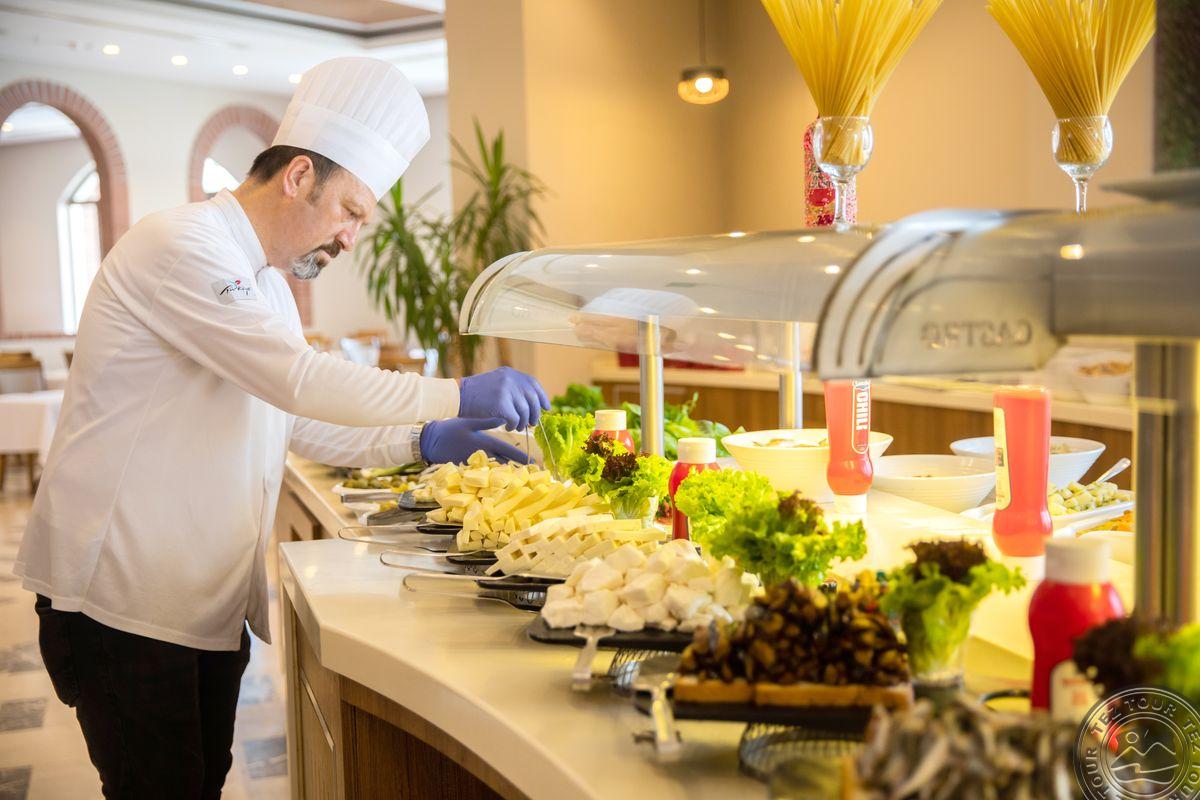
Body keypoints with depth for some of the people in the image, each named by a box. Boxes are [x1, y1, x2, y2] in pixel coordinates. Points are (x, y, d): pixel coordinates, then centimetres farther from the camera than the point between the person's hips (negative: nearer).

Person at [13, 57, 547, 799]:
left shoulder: (267, 285, 15)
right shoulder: (178, 245, -16)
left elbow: (298, 424, 17)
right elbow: (300, 379, -25)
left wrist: (425, 441, 4)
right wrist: (458, 395, -20)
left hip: (206, 600, 9)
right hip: (124, 598, -9)